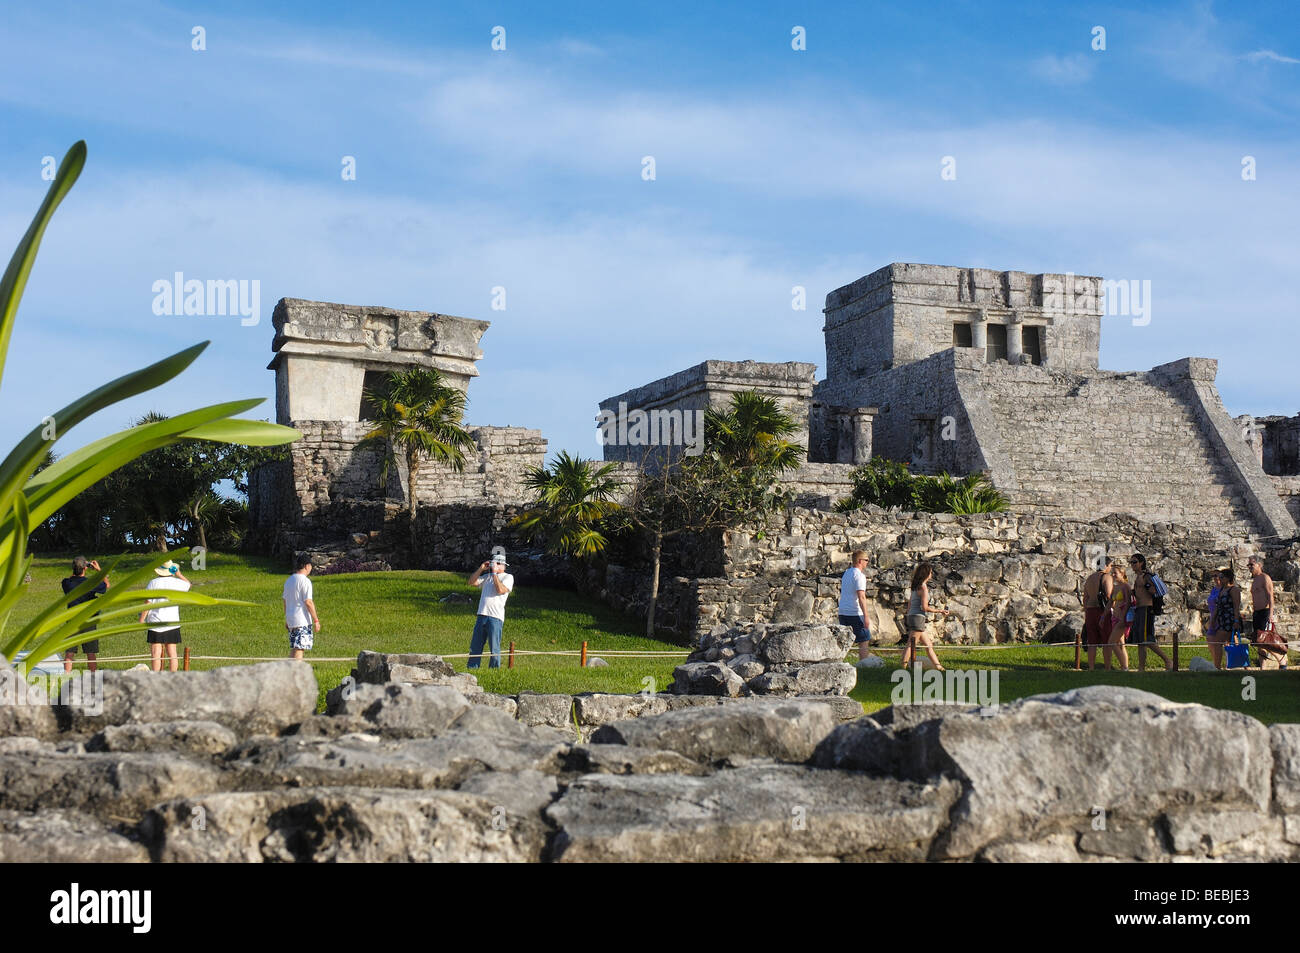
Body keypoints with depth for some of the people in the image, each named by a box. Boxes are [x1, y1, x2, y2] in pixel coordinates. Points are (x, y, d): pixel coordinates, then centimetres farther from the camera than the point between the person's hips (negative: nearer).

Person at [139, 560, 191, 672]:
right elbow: (188, 584, 24)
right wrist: (179, 574, 15)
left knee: (156, 653, -2)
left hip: (156, 622, -3)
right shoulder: (177, 583, -1)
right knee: (172, 652, 8)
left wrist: (141, 620, -2)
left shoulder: (153, 583, -8)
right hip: (172, 623, 3)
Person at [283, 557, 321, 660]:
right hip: (302, 621, -8)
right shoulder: (305, 581, -12)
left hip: (290, 620, 8)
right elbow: (308, 602, -16)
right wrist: (316, 620, -11)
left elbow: (285, 601, 17)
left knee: (293, 648, 13)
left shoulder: (288, 581, 12)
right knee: (299, 648, -8)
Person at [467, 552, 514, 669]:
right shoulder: (487, 576, 23)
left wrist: (494, 573, -9)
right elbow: (472, 582, 15)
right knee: (475, 646, 7)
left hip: (495, 617, -6)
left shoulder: (508, 577, 4)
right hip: (481, 615, 6)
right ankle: (471, 669, 12)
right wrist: (481, 569, 7)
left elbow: (501, 590, -13)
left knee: (494, 648, -5)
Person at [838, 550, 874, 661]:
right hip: (855, 614, -8)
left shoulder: (846, 573, 15)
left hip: (842, 613, 8)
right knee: (864, 641, 1)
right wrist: (866, 615, -19)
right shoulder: (859, 575, -12)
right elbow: (861, 597, -19)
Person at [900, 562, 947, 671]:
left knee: (928, 645, 14)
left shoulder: (915, 587, 15)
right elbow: (924, 607, -16)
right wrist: (939, 611, -7)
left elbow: (909, 605, 19)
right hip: (918, 617, -10)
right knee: (911, 645, -11)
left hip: (911, 617, 10)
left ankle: (938, 666, 19)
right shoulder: (923, 587, -12)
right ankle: (903, 667, -14)